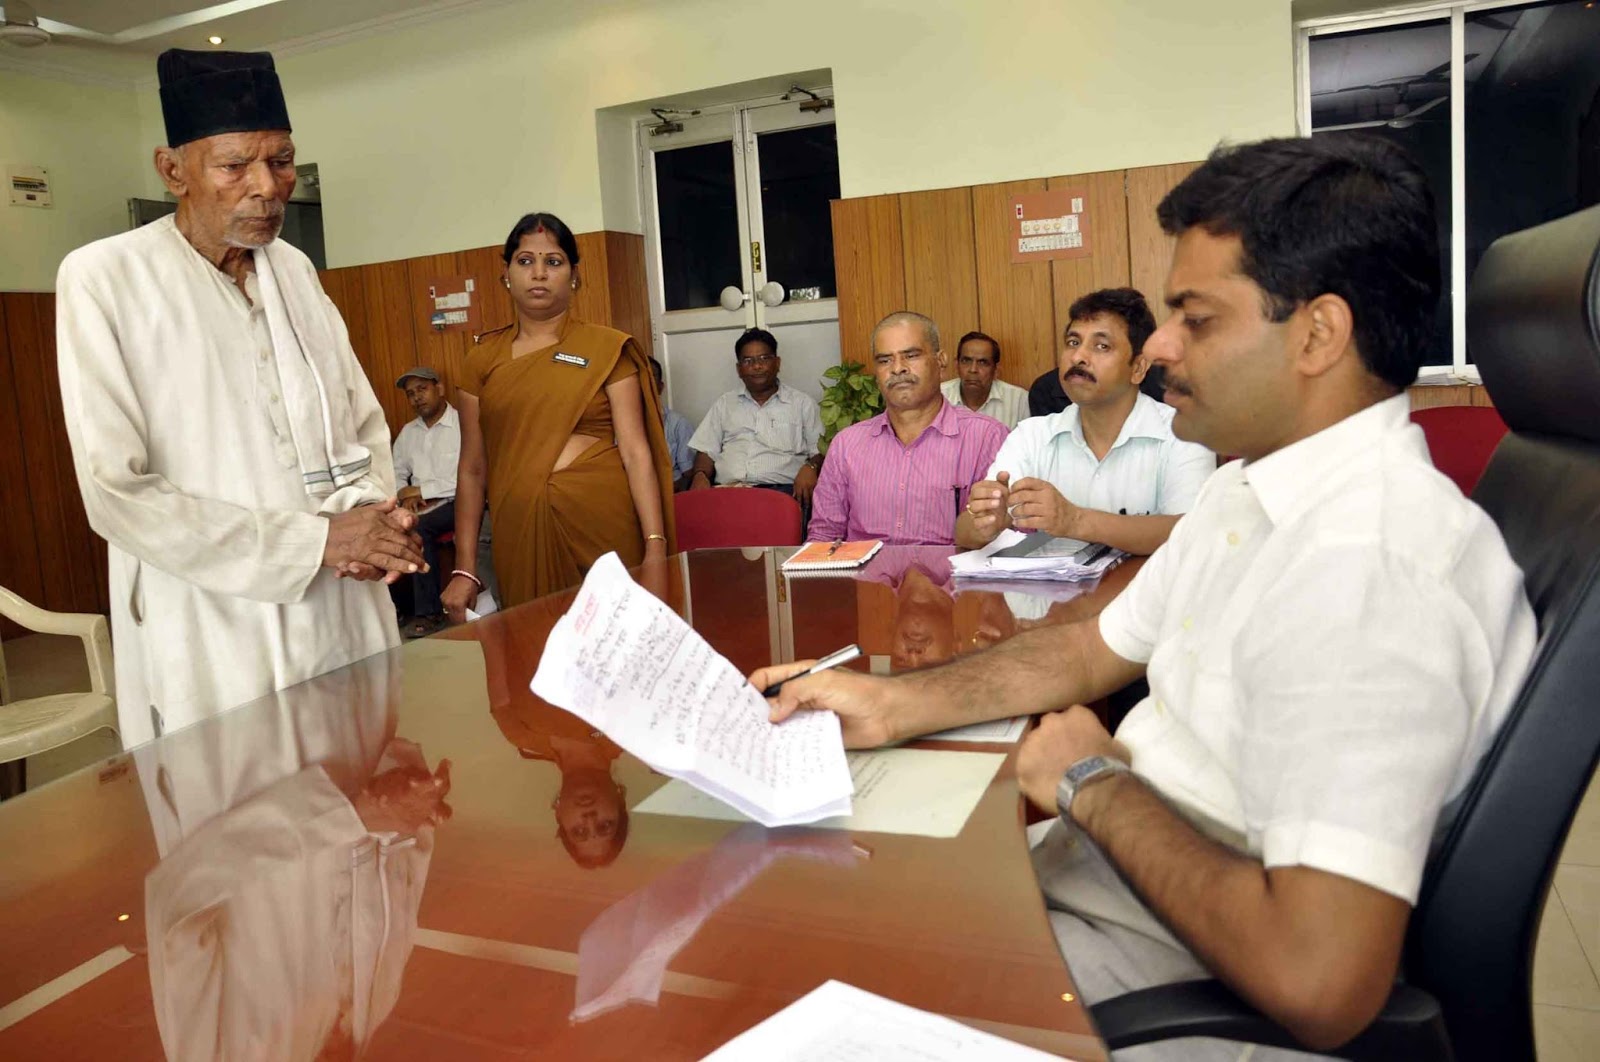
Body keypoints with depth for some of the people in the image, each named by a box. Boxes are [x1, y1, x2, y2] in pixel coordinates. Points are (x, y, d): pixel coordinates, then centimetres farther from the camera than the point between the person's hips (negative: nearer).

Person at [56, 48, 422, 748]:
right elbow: (117, 494, -13)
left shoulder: (294, 271, 8)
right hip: (214, 644, -5)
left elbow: (364, 422, 11)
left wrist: (368, 512, -11)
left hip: (345, 619, 5)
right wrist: (316, 538, -17)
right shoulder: (103, 279, -9)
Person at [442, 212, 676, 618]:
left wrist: (656, 547, -12)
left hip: (603, 524, -2)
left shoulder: (607, 349, 2)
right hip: (521, 533, 2)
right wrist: (465, 569, 3)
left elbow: (636, 453, -4)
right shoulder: (483, 360, 9)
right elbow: (472, 469, 8)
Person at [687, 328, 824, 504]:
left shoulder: (803, 403, 15)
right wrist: (700, 475, -4)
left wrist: (810, 468, -15)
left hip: (781, 490, -3)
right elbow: (707, 450, 18)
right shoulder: (724, 404, 23)